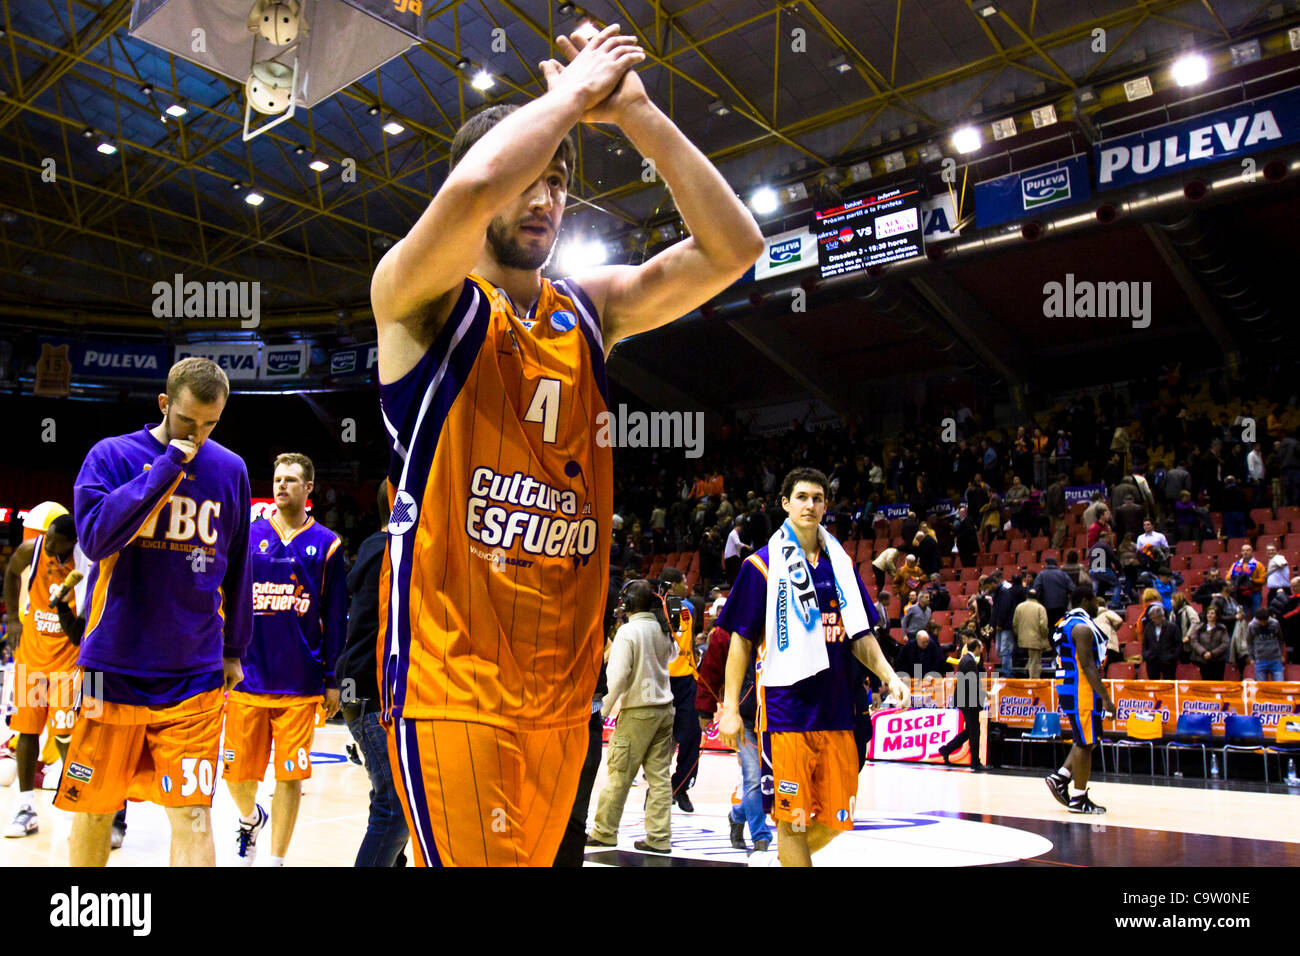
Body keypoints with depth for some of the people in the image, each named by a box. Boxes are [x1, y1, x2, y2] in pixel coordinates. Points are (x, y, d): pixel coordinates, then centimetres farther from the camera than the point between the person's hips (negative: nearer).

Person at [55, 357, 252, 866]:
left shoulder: (230, 470, 6)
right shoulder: (112, 455, -1)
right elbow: (95, 535, -18)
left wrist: (234, 649, 19)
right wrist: (168, 465, -17)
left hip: (195, 675, 1)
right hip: (114, 668, -1)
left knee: (191, 814, -5)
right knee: (94, 811, 11)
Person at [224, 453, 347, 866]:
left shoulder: (326, 545, 2)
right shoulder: (248, 536, 5)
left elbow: (336, 619, 4)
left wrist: (333, 680, 2)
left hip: (300, 685, -1)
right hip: (247, 678, 1)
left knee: (290, 776, 2)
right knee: (239, 773, 7)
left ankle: (276, 860, 18)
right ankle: (250, 819, 40)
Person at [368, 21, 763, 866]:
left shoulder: (591, 308, 12)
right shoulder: (420, 298, -4)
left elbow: (733, 248, 0)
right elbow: (473, 186, -26)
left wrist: (634, 110, -4)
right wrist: (577, 90, -10)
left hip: (561, 692, 6)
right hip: (452, 683, -6)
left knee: (533, 855, 18)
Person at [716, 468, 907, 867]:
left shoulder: (841, 563, 11)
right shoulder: (762, 564, -2)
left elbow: (859, 635, 15)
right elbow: (742, 640, -1)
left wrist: (888, 675, -2)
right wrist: (730, 707, -5)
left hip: (836, 709, 5)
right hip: (786, 710, -5)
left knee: (833, 819, 9)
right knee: (793, 820, -2)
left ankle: (786, 857, 34)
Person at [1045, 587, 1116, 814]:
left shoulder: (1067, 623, 16)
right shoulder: (1082, 627, -16)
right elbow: (1088, 666, -21)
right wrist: (1105, 697, -20)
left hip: (1068, 687, 10)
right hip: (1081, 690, -10)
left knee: (1087, 741, 16)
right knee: (1085, 743, -3)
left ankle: (1060, 778, 14)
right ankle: (1078, 799, 3)